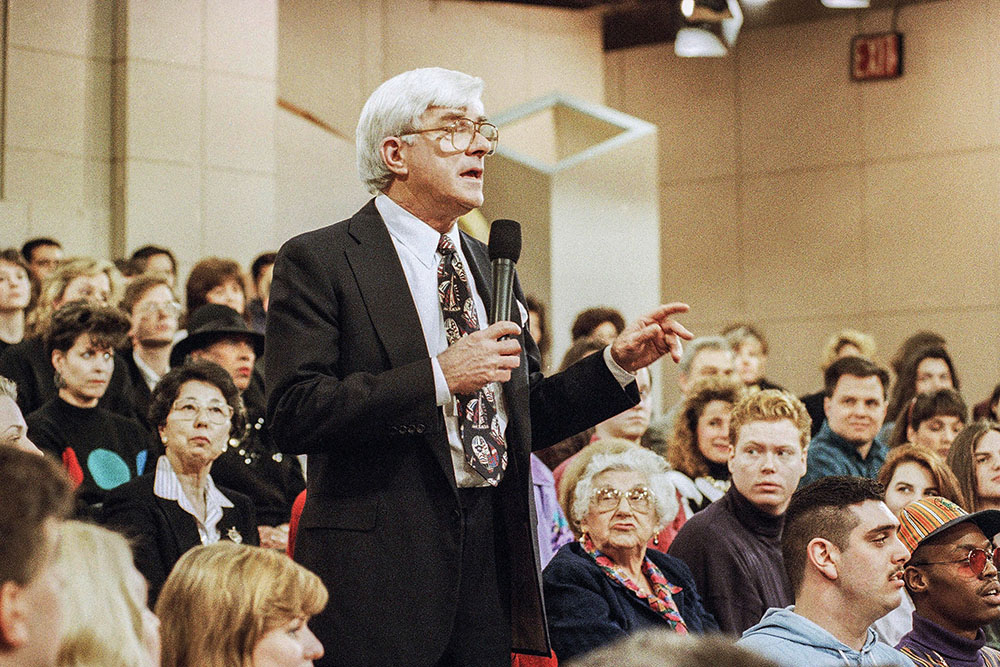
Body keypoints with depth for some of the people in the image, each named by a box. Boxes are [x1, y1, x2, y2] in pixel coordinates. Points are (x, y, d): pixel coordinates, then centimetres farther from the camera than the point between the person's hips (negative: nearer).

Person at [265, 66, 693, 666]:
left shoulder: (489, 267, 18)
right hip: (379, 560, -6)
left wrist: (617, 365, 7)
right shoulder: (319, 260, -4)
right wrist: (438, 377, -19)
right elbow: (294, 415, -16)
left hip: (494, 550, 6)